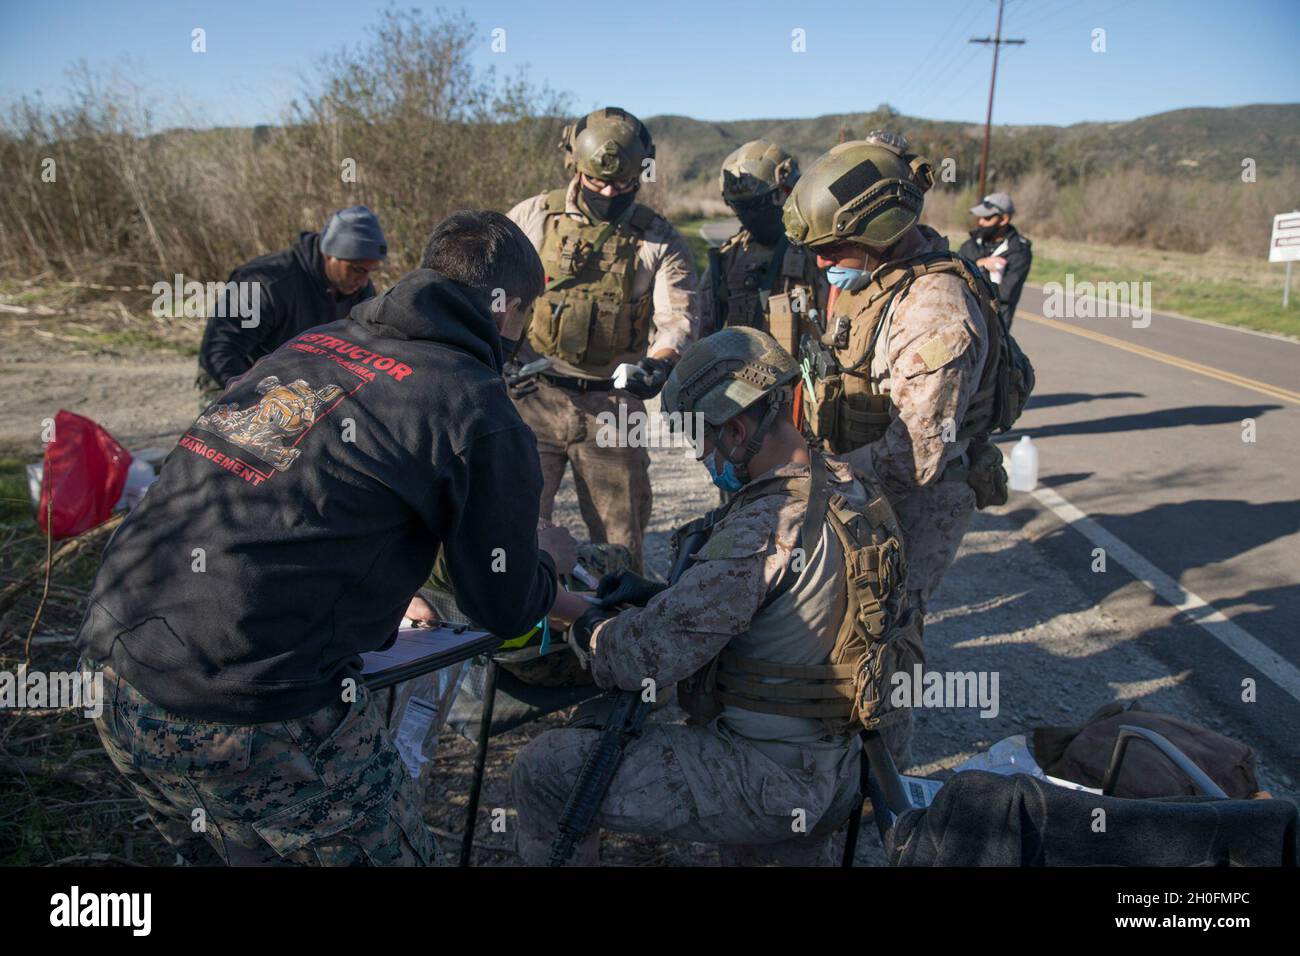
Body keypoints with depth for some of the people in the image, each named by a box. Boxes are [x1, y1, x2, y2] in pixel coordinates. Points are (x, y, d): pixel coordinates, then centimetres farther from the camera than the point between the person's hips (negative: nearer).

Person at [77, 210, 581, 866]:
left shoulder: (311, 343, 13)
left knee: (225, 851, 30)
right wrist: (549, 560, 25)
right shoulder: (480, 416, -8)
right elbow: (506, 609, 3)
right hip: (246, 717, -8)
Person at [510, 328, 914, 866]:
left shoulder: (765, 528, -28)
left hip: (768, 778, -9)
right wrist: (658, 594, 7)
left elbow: (651, 656, -26)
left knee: (543, 770, -6)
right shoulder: (845, 490, 2)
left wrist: (590, 634, -5)